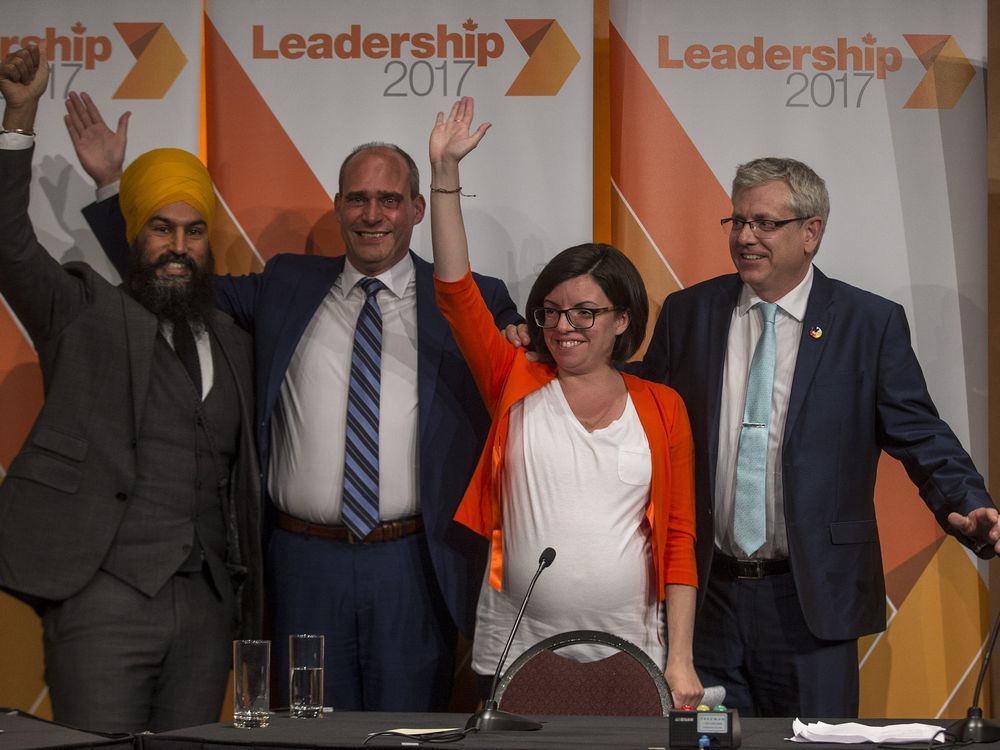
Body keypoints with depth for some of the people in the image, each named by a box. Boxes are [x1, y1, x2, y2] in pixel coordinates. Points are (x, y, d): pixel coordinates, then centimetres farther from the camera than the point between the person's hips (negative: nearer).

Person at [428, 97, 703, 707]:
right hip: (515, 654, 0)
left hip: (628, 657, 0)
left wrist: (680, 658, -3)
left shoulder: (661, 409, 6)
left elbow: (679, 538, 4)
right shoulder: (517, 386, 6)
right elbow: (457, 292, -4)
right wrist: (446, 174, -10)